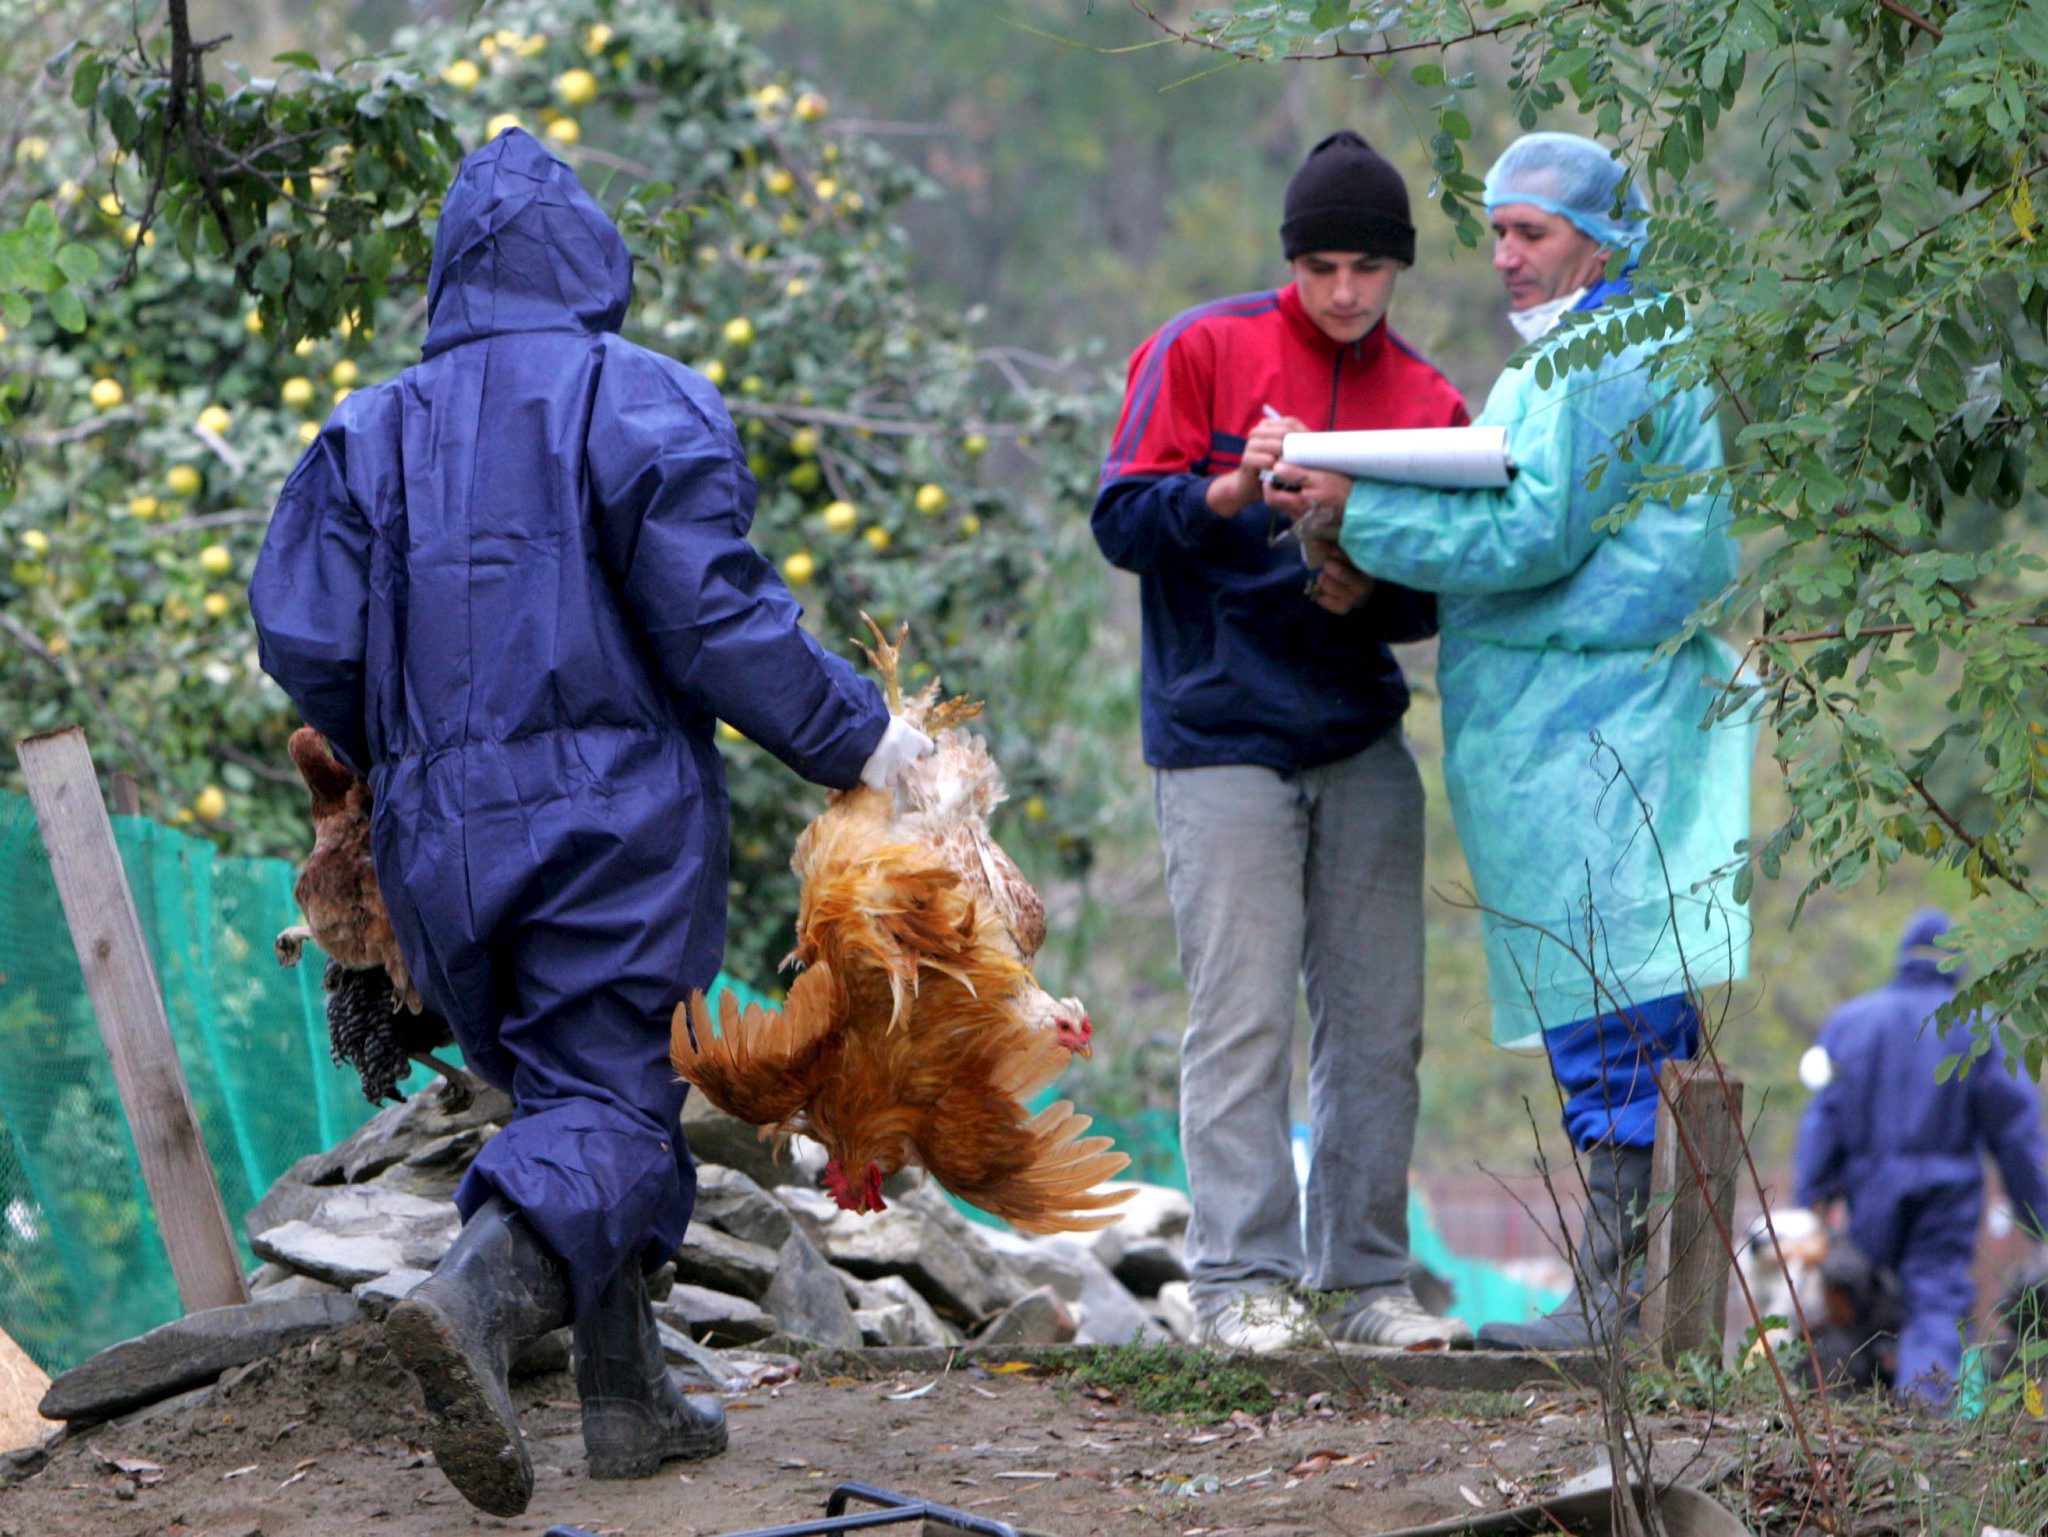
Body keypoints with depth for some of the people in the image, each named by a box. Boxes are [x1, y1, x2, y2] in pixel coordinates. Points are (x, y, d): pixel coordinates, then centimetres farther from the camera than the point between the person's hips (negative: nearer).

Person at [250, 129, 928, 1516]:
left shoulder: (374, 430, 8)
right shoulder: (640, 402, -4)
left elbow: (303, 638, 3)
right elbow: (712, 616, -12)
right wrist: (854, 735, -1)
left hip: (440, 832, 5)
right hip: (613, 817, -5)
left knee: (563, 1087, 16)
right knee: (611, 1102, -5)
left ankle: (630, 1398, 14)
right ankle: (480, 1296, -33)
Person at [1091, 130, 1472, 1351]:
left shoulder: (1428, 402, 10)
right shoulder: (1203, 353, 0)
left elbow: (1435, 599, 10)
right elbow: (1123, 519, -4)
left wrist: (1366, 594, -13)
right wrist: (1230, 491, -23)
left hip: (1364, 745, 4)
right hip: (1224, 739, -4)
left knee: (1380, 1020, 4)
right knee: (1243, 1017, -7)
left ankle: (1366, 1277, 11)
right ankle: (1243, 1280, -3)